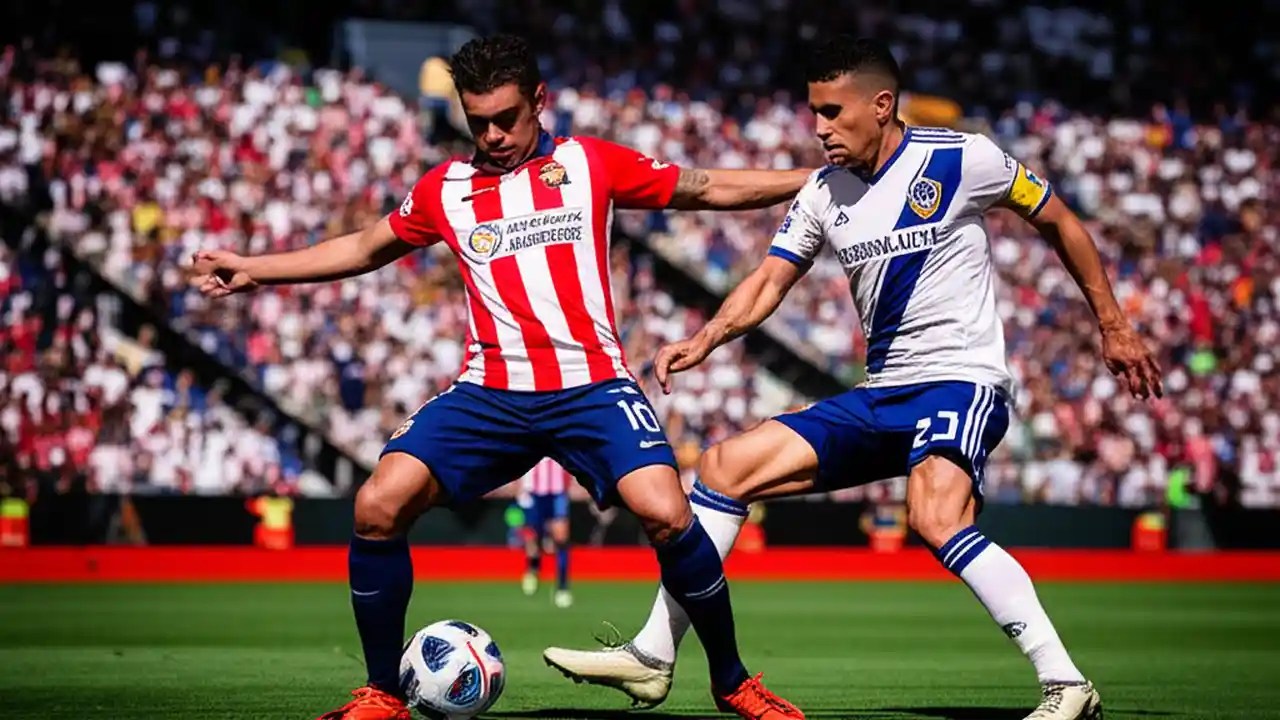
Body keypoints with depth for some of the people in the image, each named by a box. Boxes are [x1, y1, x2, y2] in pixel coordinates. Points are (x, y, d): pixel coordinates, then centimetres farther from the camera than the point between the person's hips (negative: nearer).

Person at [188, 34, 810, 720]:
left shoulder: (591, 163, 6)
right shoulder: (444, 188, 11)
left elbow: (712, 189, 12)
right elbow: (363, 248, 25)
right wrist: (251, 269, 21)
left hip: (590, 386, -3)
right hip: (490, 392, 3)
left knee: (666, 515, -24)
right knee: (377, 505, -14)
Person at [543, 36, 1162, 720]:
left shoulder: (959, 158, -9)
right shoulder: (823, 193, 6)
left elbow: (1059, 223, 2)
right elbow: (769, 281, 4)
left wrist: (1113, 326, 4)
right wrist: (703, 341, -15)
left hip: (960, 381, -7)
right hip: (879, 398, 7)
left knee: (934, 517, -35)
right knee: (726, 466, 2)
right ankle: (653, 657, 7)